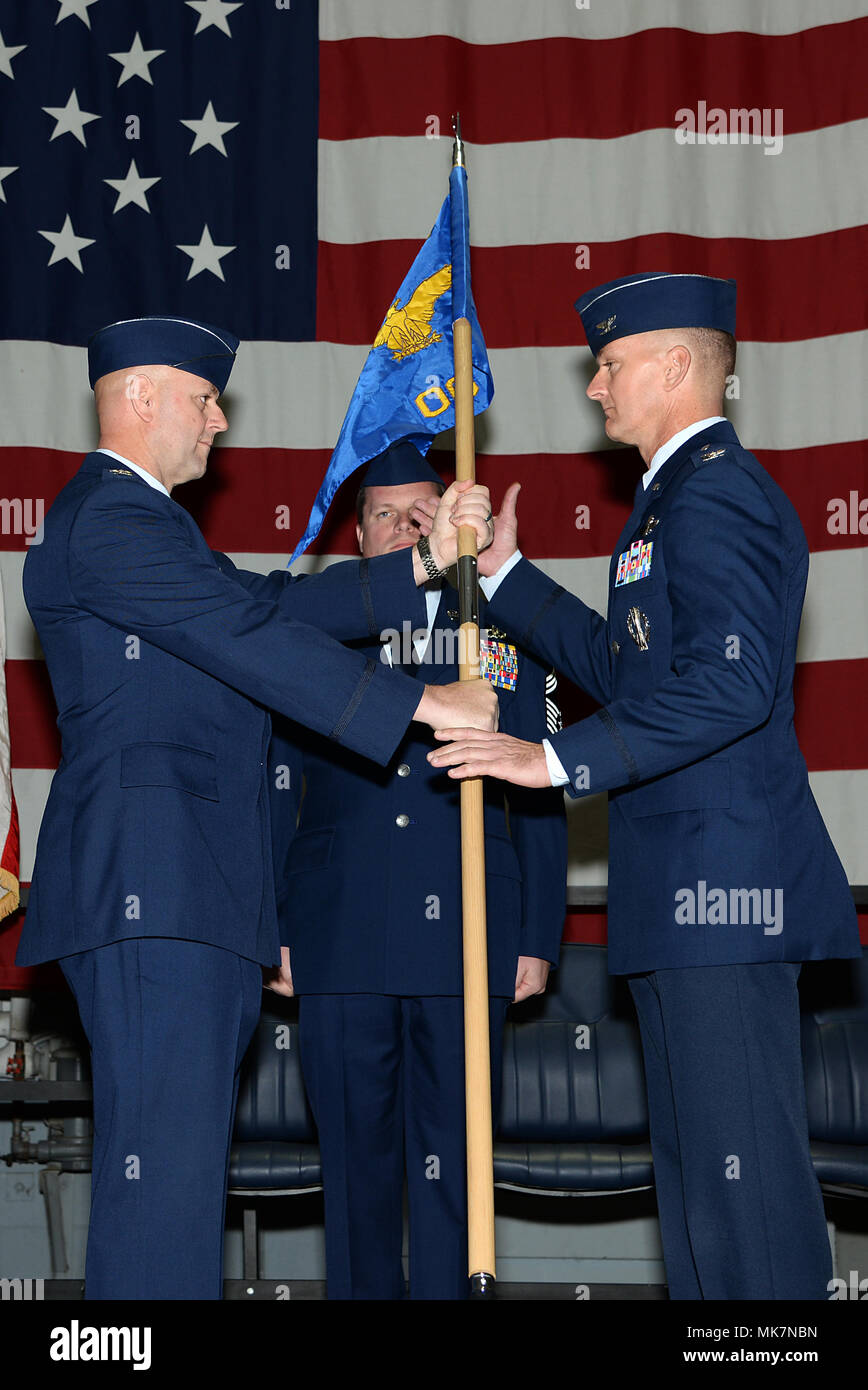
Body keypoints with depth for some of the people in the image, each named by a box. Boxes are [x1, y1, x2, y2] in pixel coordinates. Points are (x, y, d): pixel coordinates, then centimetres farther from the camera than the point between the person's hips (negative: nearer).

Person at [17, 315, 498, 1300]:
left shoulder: (140, 520, 27)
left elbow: (274, 605, 21)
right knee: (164, 1168, -12)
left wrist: (427, 563, 14)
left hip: (200, 901, 11)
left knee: (185, 1170, 9)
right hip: (151, 888, -11)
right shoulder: (106, 517, -8)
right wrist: (425, 705, -14)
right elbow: (250, 636, -16)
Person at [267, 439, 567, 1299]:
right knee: (355, 1157, 5)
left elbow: (539, 800, 11)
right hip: (342, 944, 0)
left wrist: (538, 937, 5)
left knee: (452, 1160, 1)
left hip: (466, 940, 0)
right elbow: (275, 792, 9)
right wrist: (268, 930, 2)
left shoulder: (503, 640, 12)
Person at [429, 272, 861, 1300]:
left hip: (723, 882, -11)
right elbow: (622, 668, 27)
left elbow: (729, 682, -25)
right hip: (684, 887, 11)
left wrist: (556, 758, -23)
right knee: (695, 1162, 15)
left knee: (741, 1159, -8)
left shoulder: (717, 493, -12)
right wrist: (505, 574, 26)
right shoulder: (680, 495, 22)